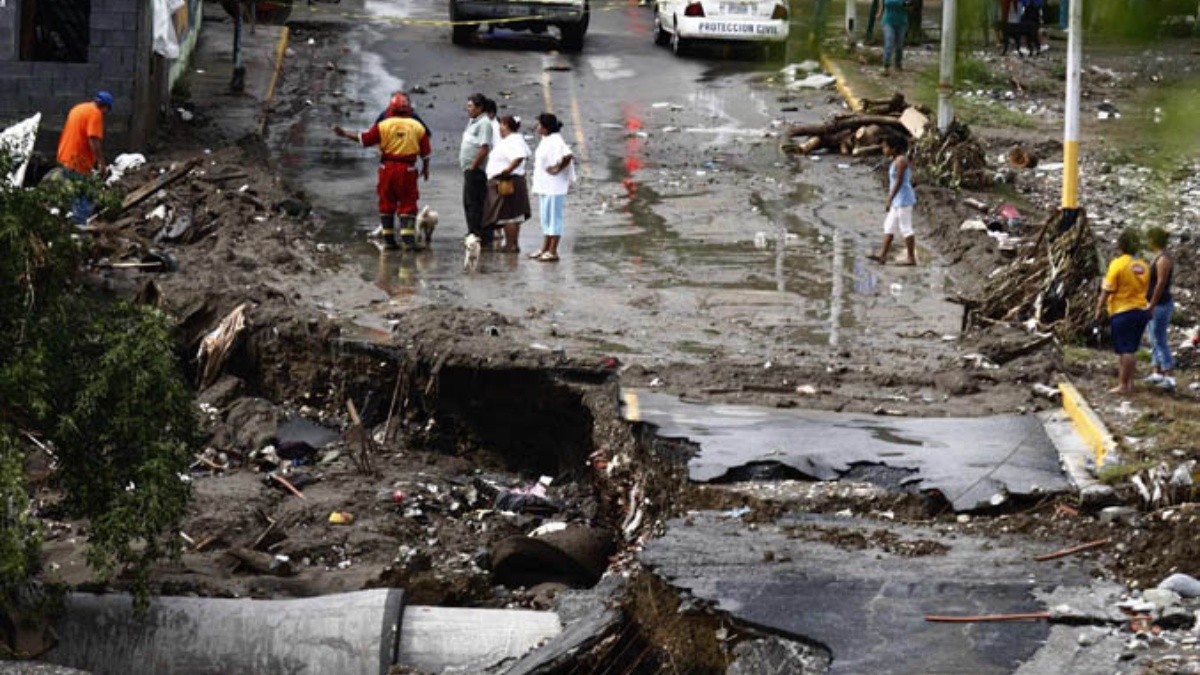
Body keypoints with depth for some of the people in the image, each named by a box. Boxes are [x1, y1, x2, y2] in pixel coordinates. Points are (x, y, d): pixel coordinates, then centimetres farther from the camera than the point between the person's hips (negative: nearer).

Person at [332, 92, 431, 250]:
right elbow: (425, 151, 7)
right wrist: (426, 168, 23)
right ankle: (408, 239, -7)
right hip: (407, 169, 0)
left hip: (388, 167, 0)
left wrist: (344, 134, 10)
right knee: (408, 205, 2)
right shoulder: (418, 127, 2)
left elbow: (364, 139, 0)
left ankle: (388, 239, 13)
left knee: (387, 203, 11)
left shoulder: (384, 125, -2)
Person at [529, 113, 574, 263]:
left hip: (554, 187, -11)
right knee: (545, 218, 16)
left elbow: (568, 155, -32)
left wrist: (557, 169, -21)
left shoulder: (555, 141, -18)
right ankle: (545, 249, 24)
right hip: (544, 186, 11)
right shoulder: (545, 140, 13)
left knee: (553, 217, -5)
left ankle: (553, 251, -2)